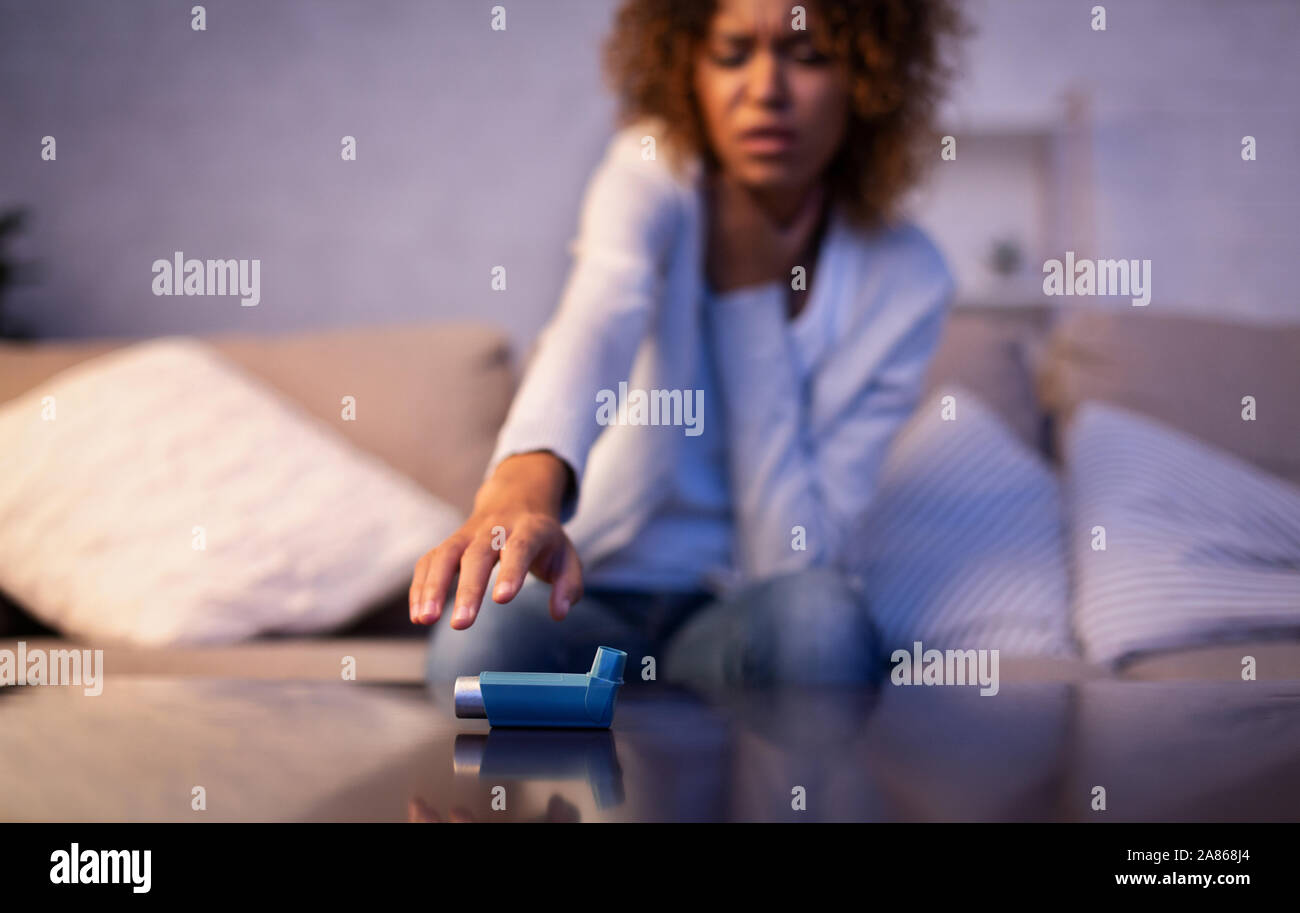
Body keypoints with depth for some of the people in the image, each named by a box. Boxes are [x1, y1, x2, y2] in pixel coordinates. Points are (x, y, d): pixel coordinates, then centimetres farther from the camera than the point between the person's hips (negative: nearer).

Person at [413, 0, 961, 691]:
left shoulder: (904, 278, -7)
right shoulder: (653, 171, -9)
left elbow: (795, 558, -14)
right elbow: (601, 315, -34)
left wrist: (750, 292, -16)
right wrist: (521, 488, -56)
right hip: (587, 598, 0)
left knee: (817, 615, -35)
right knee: (482, 638, -35)